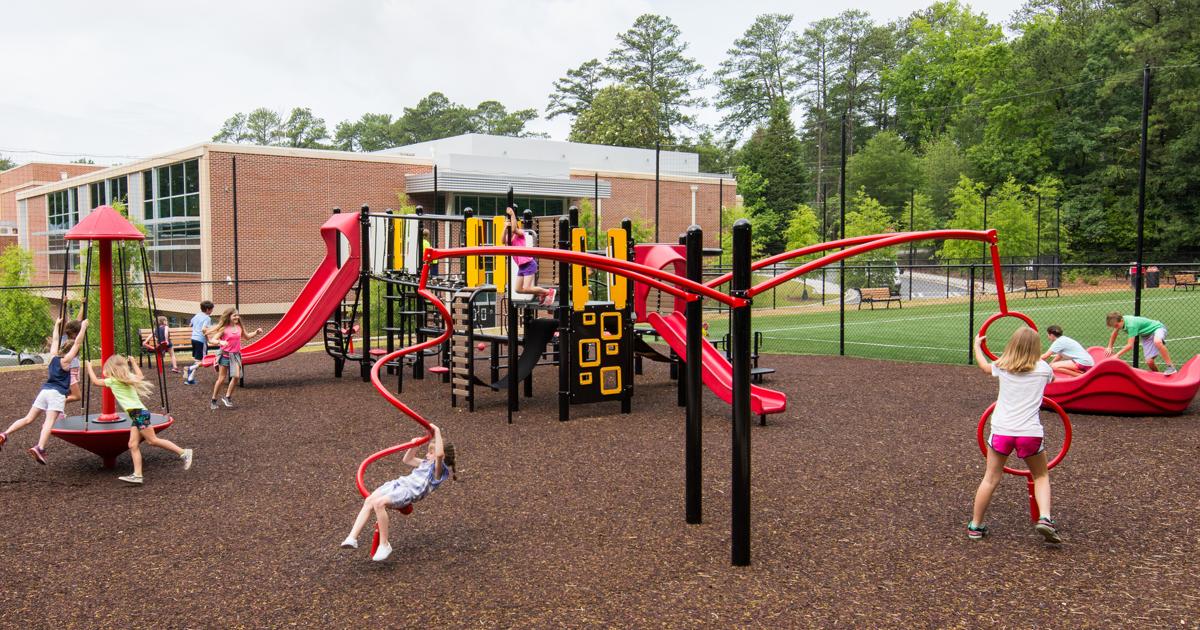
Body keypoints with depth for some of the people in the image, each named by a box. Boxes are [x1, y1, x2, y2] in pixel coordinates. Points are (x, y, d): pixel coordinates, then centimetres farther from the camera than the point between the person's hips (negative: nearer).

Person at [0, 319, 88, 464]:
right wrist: (83, 328, -4)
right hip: (57, 394, -7)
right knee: (49, 422, -16)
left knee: (28, 419, 11)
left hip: (44, 391, 7)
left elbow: (55, 340, 28)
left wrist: (57, 324, 40)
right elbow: (77, 343, -8)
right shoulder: (65, 360, -3)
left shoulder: (54, 356, 15)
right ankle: (40, 448, -30)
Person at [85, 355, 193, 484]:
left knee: (152, 440, -8)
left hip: (138, 413, -9)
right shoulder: (129, 377, 16)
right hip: (136, 415, 9)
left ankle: (184, 453, -6)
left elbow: (95, 381, 4)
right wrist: (133, 362, 45)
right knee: (133, 445, 2)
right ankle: (137, 475, -3)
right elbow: (140, 376, 37)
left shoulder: (113, 381, -6)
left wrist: (89, 367, 17)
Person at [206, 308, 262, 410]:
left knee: (236, 376, -15)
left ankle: (227, 397, 2)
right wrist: (220, 342, -33)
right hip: (225, 355, -3)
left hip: (235, 355, 3)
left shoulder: (239, 327, 3)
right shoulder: (224, 329, -10)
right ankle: (213, 401, 18)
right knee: (221, 379, 3)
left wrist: (256, 333, 4)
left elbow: (247, 336, 21)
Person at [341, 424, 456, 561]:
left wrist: (437, 432, -23)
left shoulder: (440, 469, -2)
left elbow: (440, 454, -25)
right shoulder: (426, 463, 29)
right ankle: (352, 538, -17)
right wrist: (414, 446, 25)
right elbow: (407, 460, 42)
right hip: (399, 483, 9)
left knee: (379, 503, -31)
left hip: (409, 492, -9)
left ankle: (384, 545, -22)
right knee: (369, 501, -13)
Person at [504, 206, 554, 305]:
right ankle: (540, 294, 20)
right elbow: (503, 241, -10)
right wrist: (505, 228, -19)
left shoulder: (520, 233, -3)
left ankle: (548, 292, 1)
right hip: (521, 266, 8)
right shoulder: (510, 238, 13)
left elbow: (514, 229, -26)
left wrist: (512, 214, -24)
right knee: (517, 289, 6)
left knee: (526, 289, -15)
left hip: (529, 264, -8)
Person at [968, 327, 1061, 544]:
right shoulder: (1043, 369, 3)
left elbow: (984, 366, 29)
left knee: (990, 479, 9)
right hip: (1030, 433, -1)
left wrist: (977, 345, 46)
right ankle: (1045, 518, -2)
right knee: (1041, 477, 18)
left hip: (1002, 431, 1)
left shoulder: (1002, 366, 5)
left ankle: (975, 526, 14)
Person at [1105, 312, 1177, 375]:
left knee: (1157, 342, -42)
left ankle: (1171, 367, -32)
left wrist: (1117, 355, -30)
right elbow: (1114, 334, 12)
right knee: (1149, 361, -10)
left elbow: (1130, 345, -34)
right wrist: (1109, 347, 10)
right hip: (1146, 336, 7)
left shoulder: (1131, 325, -34)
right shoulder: (1119, 321, -10)